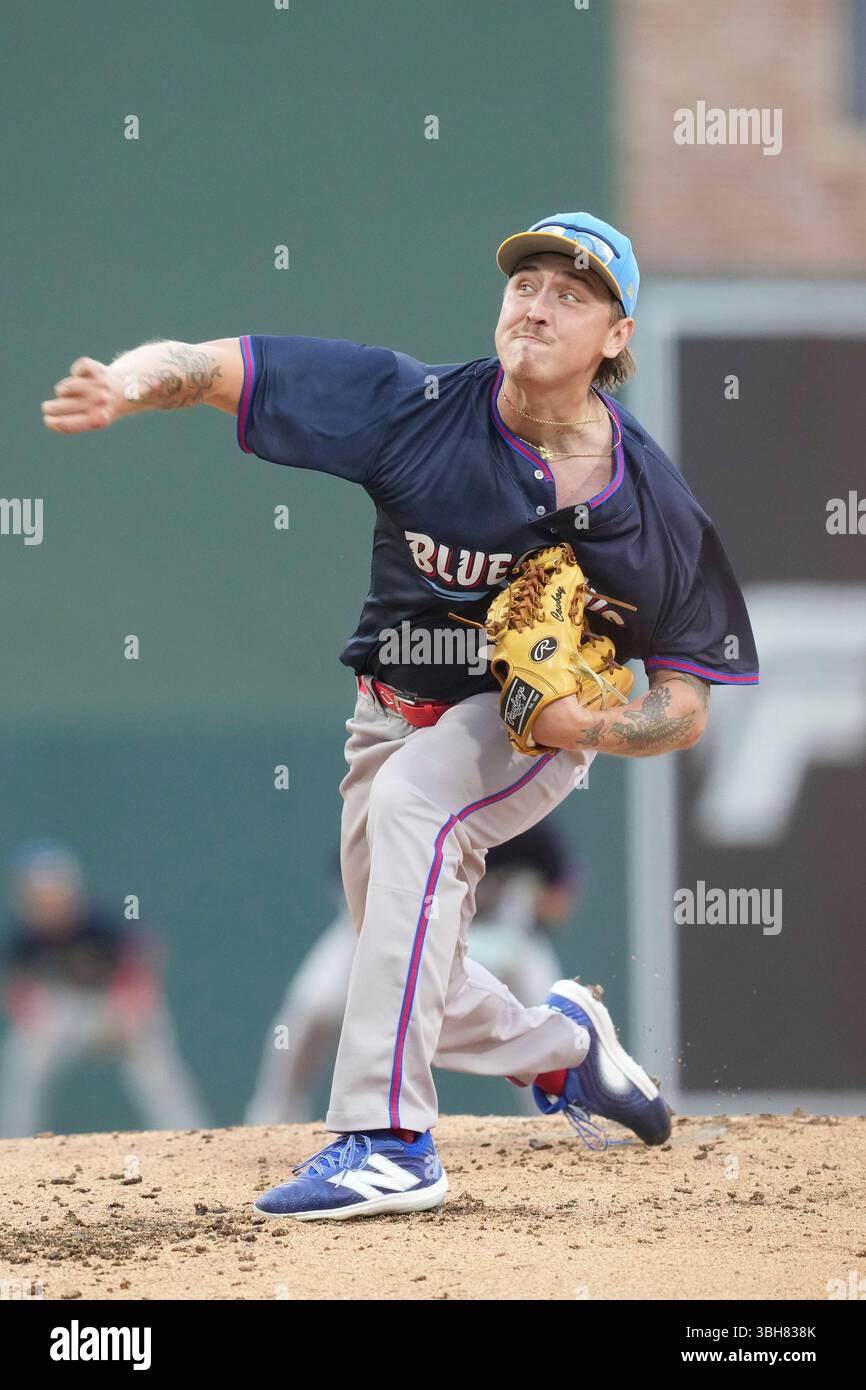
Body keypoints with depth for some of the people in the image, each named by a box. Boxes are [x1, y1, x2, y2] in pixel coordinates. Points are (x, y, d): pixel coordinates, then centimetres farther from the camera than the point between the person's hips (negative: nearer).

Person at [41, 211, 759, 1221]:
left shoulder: (651, 503, -17)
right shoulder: (414, 407, -19)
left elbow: (684, 710, -10)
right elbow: (207, 366, -24)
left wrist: (592, 723, -31)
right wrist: (134, 382, -46)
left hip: (533, 720, -3)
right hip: (396, 712, 3)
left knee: (411, 802, -36)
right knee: (414, 997, 8)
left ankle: (387, 1140, -37)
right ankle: (558, 1042, 44)